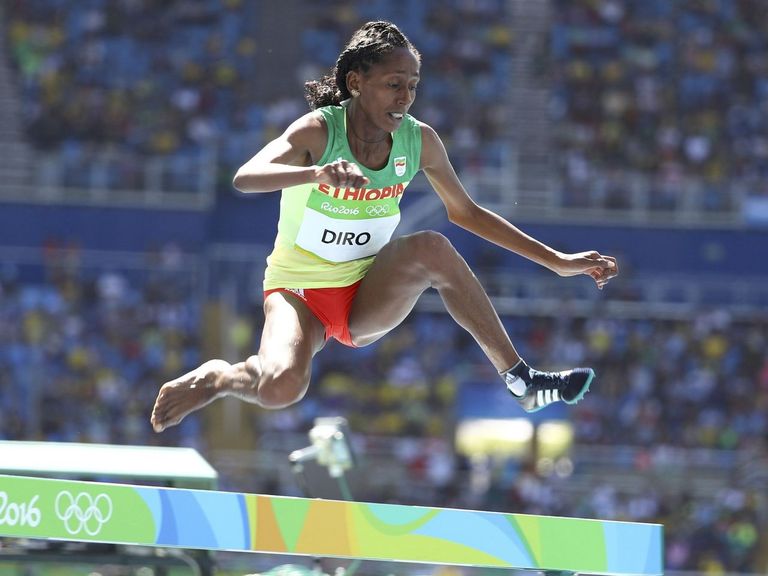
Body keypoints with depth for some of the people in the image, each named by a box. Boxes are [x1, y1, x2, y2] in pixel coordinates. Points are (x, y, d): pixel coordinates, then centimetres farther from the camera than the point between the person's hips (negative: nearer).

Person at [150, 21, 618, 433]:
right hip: (298, 291, -3)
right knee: (282, 387, -35)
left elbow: (466, 212, 9)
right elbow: (245, 178, -37)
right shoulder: (317, 132, -20)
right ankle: (218, 378, 2)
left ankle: (521, 380, -21)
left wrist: (556, 261, 6)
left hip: (369, 300, 3)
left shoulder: (420, 141, -7)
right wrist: (317, 173, -56)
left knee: (431, 247, -28)